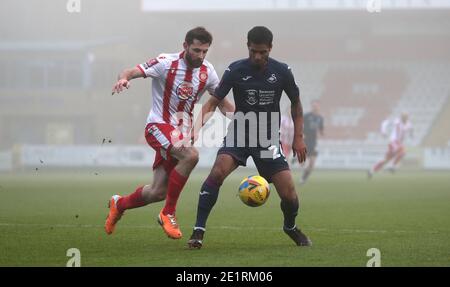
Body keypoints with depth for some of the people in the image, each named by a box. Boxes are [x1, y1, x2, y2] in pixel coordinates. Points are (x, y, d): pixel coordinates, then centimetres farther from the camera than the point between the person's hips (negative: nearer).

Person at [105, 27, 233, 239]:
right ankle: (168, 213, -20)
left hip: (181, 132, 6)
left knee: (159, 192, 4)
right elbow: (132, 72, -19)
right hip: (158, 126, -6)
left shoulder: (207, 71, 3)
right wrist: (123, 78, -43)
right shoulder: (166, 63, -12)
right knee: (190, 155, -34)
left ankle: (119, 204, 35)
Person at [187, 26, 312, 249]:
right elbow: (214, 101, -8)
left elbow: (296, 103, 10)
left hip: (268, 139, 1)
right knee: (217, 172, -29)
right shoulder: (235, 70, -8)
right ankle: (198, 231, -23)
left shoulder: (282, 72, -4)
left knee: (289, 194, -8)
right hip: (239, 135, -1)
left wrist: (298, 137, 5)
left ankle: (290, 227, 27)